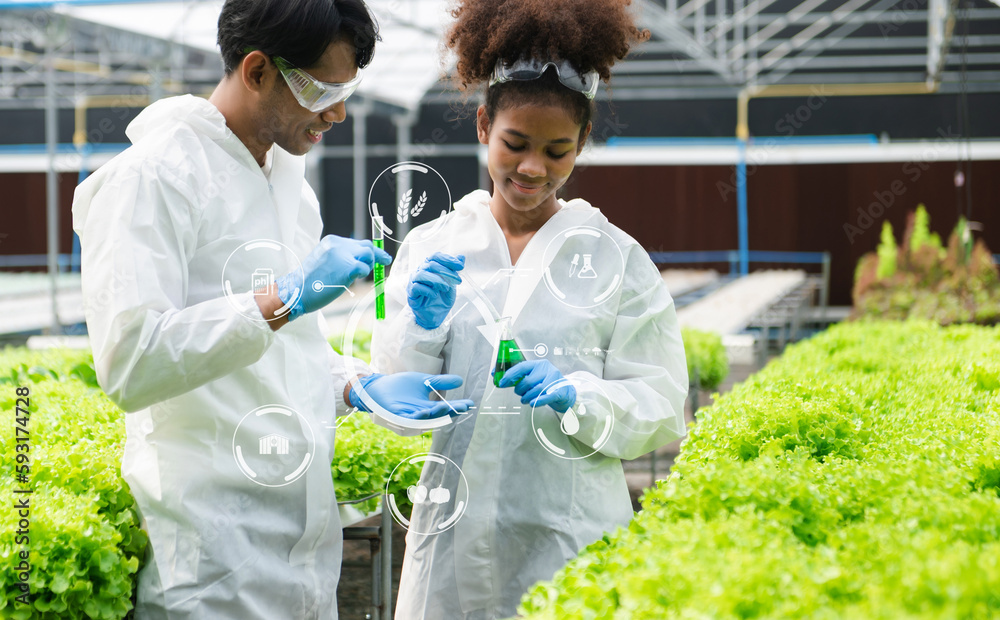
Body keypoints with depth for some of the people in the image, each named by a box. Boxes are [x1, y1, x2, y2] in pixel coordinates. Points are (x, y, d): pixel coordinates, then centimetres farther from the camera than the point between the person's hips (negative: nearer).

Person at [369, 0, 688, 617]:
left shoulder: (618, 259, 1)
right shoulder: (430, 247, 5)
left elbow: (662, 411, 0)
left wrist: (576, 395, -17)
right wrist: (421, 327, -13)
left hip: (573, 543, -1)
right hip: (455, 543, 1)